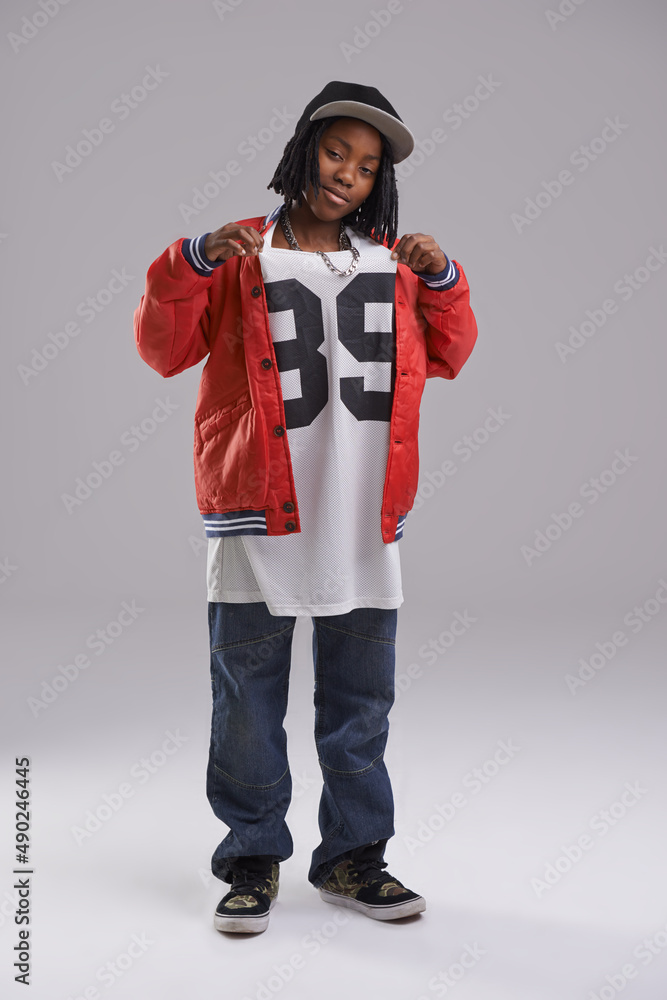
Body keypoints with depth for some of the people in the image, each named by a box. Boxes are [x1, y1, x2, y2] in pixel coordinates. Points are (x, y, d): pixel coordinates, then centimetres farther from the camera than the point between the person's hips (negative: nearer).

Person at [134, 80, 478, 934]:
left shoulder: (392, 263, 13)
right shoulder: (243, 256, 3)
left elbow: (447, 357, 18)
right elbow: (165, 351, 0)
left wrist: (442, 283, 3)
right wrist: (193, 264, -13)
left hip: (364, 525, 3)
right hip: (259, 518, -3)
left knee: (360, 701, 11)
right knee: (249, 697, 6)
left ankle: (352, 856, 27)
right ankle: (252, 860, 22)